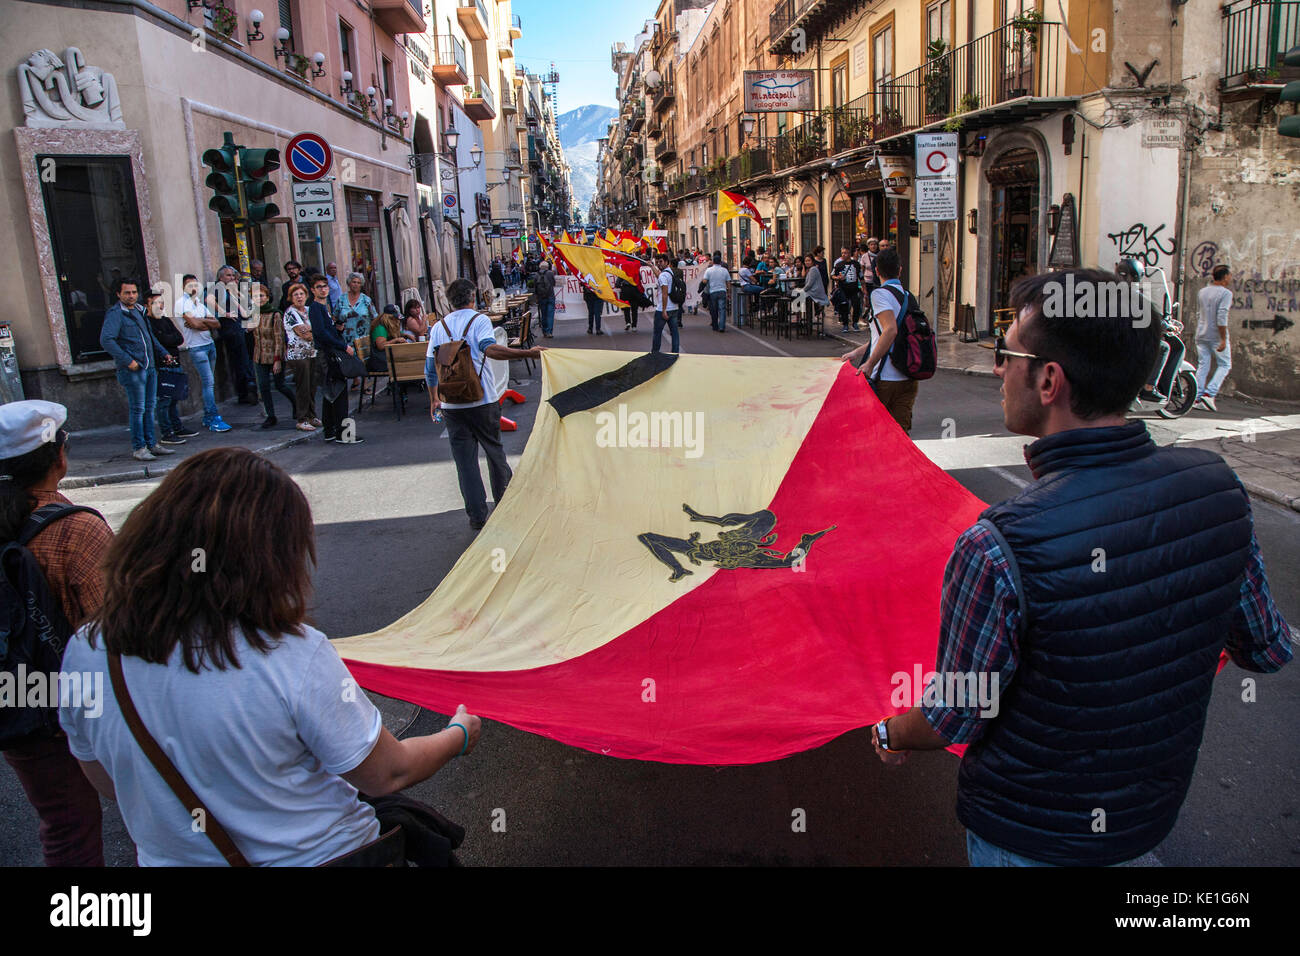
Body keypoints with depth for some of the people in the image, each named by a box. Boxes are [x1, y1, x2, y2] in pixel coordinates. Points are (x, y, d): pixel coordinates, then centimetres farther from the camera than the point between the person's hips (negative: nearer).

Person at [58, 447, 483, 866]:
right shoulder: (295, 657, -30)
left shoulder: (85, 652, -15)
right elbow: (388, 775, -17)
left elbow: (108, 783, 2)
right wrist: (459, 735, 2)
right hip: (316, 855, -4)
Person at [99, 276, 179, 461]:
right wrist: (128, 361, -21)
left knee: (150, 407, 12)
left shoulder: (139, 311, 17)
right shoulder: (115, 314, -8)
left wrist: (163, 353, 18)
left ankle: (151, 444, 19)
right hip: (133, 369, -8)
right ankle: (138, 448, 2)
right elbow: (106, 340, -18)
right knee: (138, 409, -5)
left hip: (150, 366, 8)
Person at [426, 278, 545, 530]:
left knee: (464, 458, 5)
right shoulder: (479, 320, -4)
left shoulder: (439, 327, 8)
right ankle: (504, 503, 28)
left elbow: (430, 368, 10)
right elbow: (488, 348, -25)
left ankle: (476, 515, 5)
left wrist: (434, 400, 23)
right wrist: (527, 353, -35)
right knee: (494, 450, 15)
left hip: (452, 404, 2)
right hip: (483, 401, -2)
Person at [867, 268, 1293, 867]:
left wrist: (892, 736, 2)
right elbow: (1268, 652, -1)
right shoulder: (1217, 485, -17)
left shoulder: (999, 549, -34)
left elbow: (954, 720, -19)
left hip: (1030, 835, -3)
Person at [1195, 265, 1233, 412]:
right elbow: (1222, 317, -19)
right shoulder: (1225, 293, -10)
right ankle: (1209, 394, -9)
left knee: (1202, 366, 8)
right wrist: (1223, 339, -18)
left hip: (1201, 335, 6)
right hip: (1216, 336, -6)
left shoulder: (1201, 292, 10)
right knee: (1224, 365, 5)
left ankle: (1197, 398, 3)